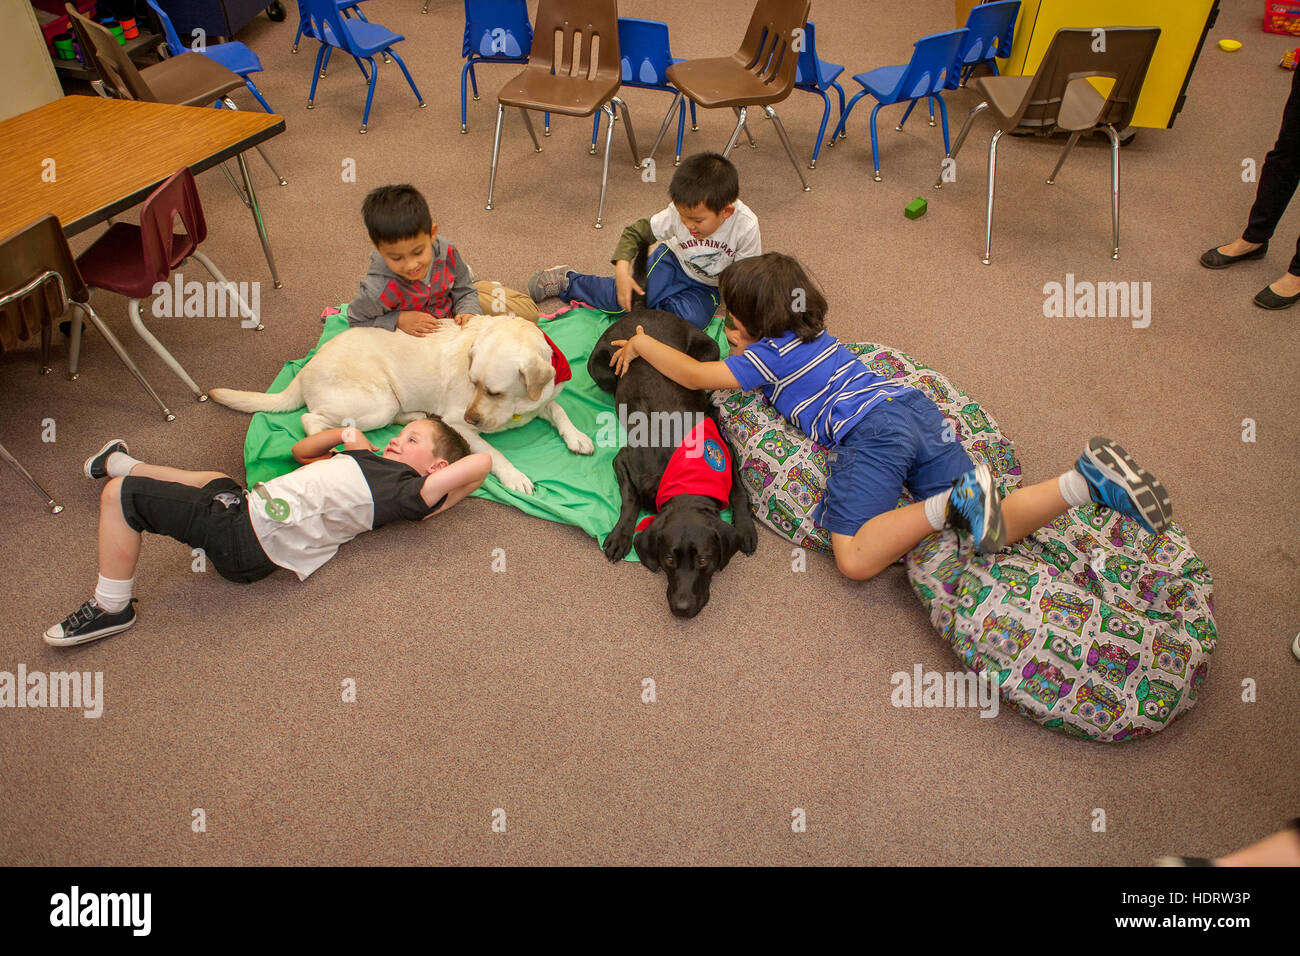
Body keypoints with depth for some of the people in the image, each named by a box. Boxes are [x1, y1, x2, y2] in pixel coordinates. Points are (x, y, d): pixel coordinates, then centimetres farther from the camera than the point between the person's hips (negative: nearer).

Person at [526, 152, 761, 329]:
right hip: (673, 260, 0)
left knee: (693, 318, -30)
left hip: (706, 287, 0)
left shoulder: (746, 226, -31)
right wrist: (622, 270, -31)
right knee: (626, 297, -22)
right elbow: (636, 233, -16)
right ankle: (568, 280, 5)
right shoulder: (677, 211, -28)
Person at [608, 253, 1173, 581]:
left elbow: (693, 375, 11)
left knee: (856, 561, -17)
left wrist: (643, 343, 23)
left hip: (868, 432, -8)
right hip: (916, 407, 8)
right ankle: (1084, 479, -17)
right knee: (989, 532, 2)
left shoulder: (765, 355, 8)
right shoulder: (813, 333, 30)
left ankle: (950, 504, -30)